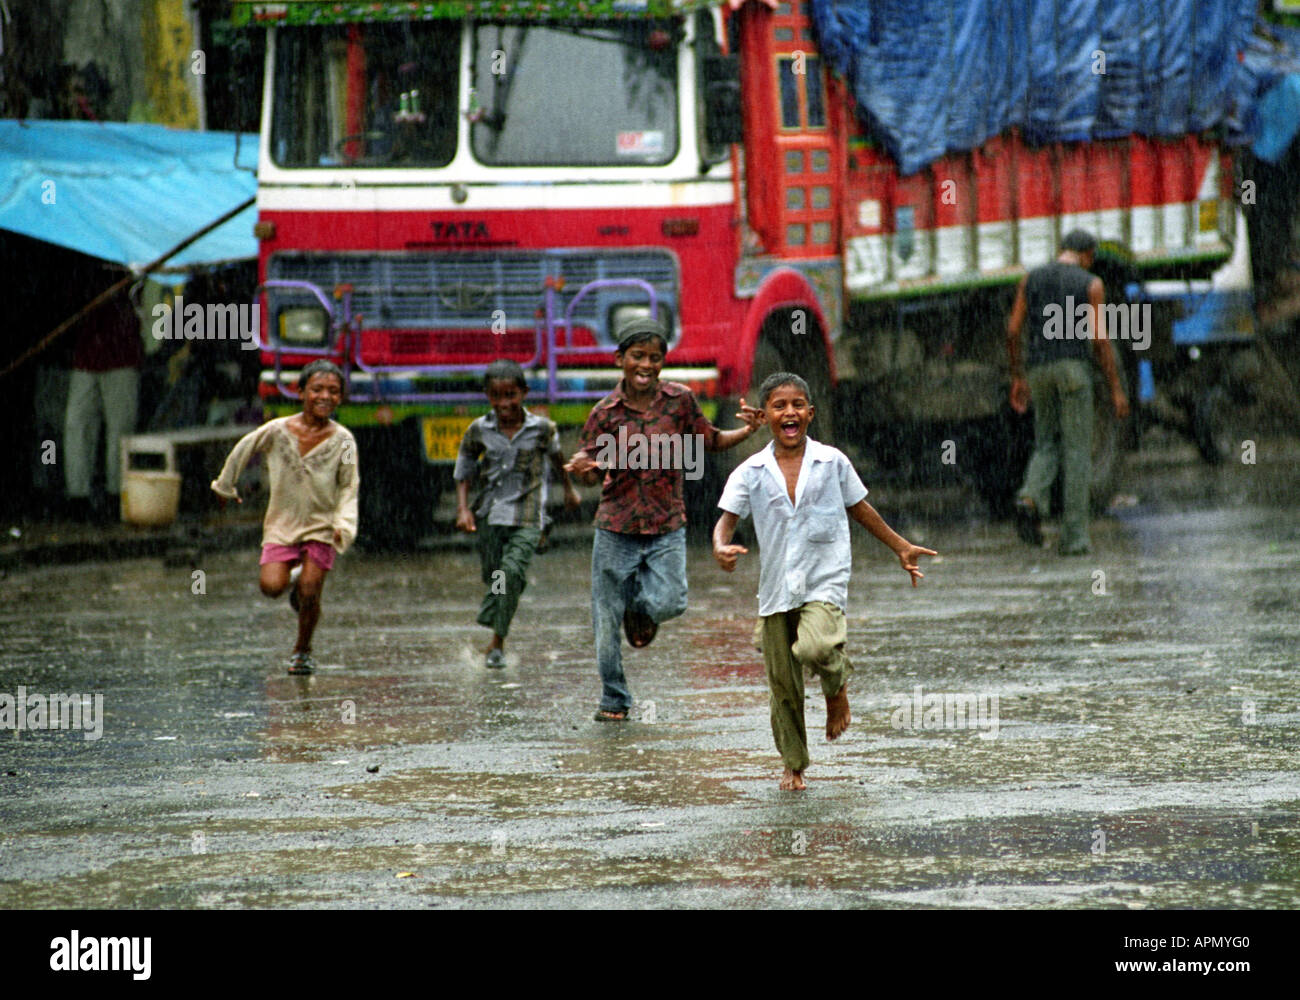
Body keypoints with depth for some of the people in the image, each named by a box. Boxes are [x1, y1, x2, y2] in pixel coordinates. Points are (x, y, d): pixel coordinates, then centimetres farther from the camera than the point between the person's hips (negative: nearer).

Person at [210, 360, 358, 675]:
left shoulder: (342, 440, -8)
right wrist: (226, 486, 21)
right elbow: (242, 450, 9)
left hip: (321, 527, -1)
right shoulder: (277, 431, -8)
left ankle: (303, 650, 15)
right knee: (272, 586, -15)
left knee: (309, 592, -10)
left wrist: (344, 525, -16)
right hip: (282, 523, 1)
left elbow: (349, 488, -1)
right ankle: (296, 577, 22)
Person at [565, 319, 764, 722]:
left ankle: (639, 606, 19)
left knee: (669, 604, -19)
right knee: (607, 619, 3)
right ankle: (614, 700, 23)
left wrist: (745, 431, -7)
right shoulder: (606, 413, -5)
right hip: (616, 526, 0)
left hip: (667, 528, 0)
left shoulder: (679, 400, -3)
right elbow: (595, 472, 1)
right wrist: (581, 471, -23)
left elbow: (708, 440, 11)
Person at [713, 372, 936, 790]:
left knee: (813, 648, -30)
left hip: (824, 583, -2)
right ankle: (794, 765, 25)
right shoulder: (751, 473, 1)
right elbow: (727, 518, -2)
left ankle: (837, 683, 5)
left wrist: (902, 548, 21)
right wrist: (721, 548, -25)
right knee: (782, 684, 6)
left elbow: (859, 509, 15)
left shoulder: (832, 463, 1)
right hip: (775, 588, 2)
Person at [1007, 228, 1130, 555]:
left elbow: (1013, 331, 6)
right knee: (1077, 453, 1)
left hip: (1038, 369, 3)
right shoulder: (1091, 285, -1)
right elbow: (1099, 340, -7)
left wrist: (1017, 378, 15)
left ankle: (1030, 499, -16)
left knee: (1048, 447, 15)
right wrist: (1116, 389, -2)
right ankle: (1074, 537, -3)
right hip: (1074, 367, -3)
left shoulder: (1031, 279, 10)